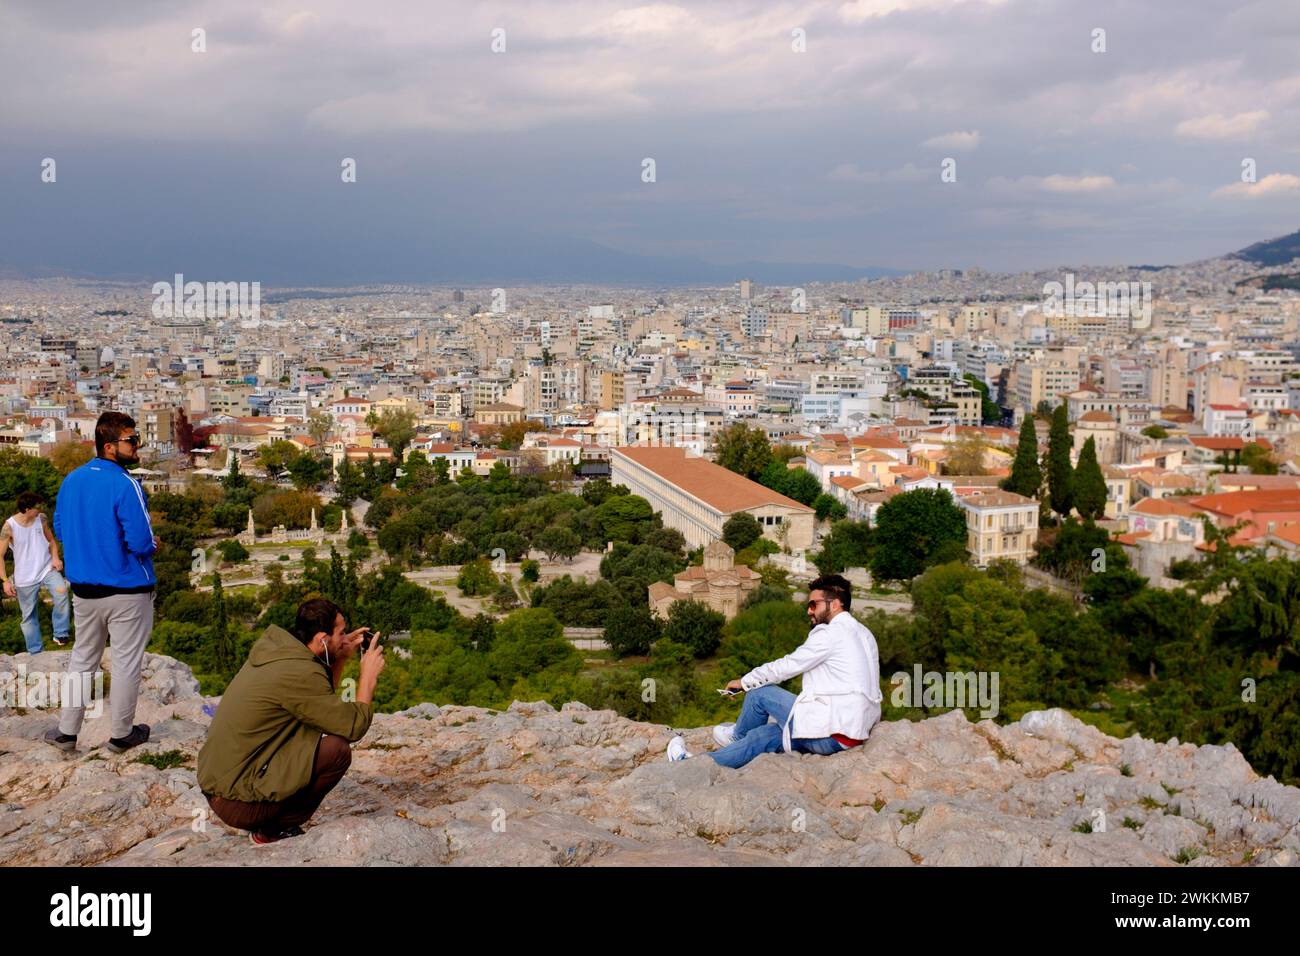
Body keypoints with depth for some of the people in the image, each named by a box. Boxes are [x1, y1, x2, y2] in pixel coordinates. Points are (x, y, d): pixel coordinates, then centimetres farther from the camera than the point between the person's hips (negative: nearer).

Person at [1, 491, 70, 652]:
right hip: (25, 578, -1)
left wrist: (55, 557, -6)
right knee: (29, 615, 9)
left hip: (47, 569, 1)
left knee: (61, 591, -28)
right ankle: (35, 652, 25)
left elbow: (51, 540, 12)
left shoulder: (41, 519, -3)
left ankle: (60, 634, -15)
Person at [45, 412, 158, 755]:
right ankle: (121, 735, 18)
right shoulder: (125, 486, -20)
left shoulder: (71, 480, 2)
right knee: (126, 663, 7)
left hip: (84, 590, 6)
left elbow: (59, 528, 12)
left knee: (82, 659, 19)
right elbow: (142, 543, -23)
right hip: (127, 590, -6)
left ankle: (67, 732, 25)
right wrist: (152, 545, -1)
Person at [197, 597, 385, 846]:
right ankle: (273, 831, -1)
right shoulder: (299, 673, -20)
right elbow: (354, 726, -16)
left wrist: (340, 659, 13)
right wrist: (369, 675, -2)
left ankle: (270, 824, 13)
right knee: (337, 749, -15)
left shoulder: (273, 648, 8)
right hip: (239, 803, -10)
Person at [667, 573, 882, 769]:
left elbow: (786, 666, -5)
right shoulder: (863, 634, 16)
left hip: (831, 735, -9)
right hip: (856, 733, 9)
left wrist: (744, 682, 9)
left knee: (759, 692, 6)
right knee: (763, 736, 13)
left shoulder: (831, 633, -11)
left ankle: (737, 736, 32)